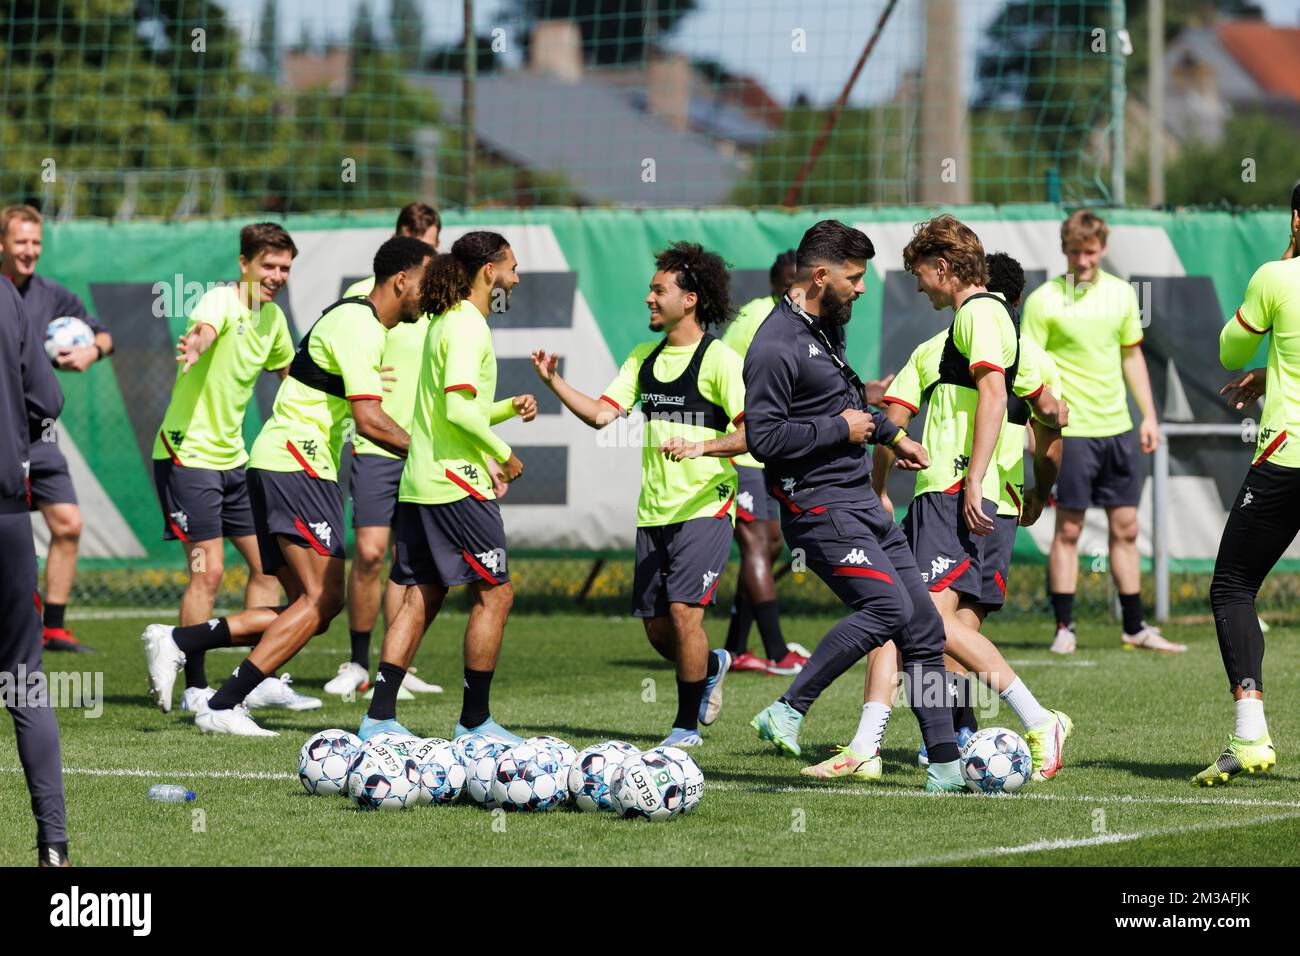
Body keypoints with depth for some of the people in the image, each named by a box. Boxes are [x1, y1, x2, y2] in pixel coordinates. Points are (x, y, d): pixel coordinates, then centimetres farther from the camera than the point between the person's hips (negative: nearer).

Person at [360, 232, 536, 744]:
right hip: (457, 485, -10)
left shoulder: (445, 322, 18)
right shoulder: (468, 326, -13)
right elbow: (459, 410, -22)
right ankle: (474, 721, 3)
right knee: (494, 593, -1)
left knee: (421, 598, 8)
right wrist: (504, 456, -11)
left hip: (419, 485, 10)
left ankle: (379, 717, 3)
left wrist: (510, 407, 13)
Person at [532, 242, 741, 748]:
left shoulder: (719, 360, -8)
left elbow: (753, 432, -15)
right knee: (656, 627, 7)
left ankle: (687, 724, -2)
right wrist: (554, 382, -4)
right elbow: (602, 414, 7)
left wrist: (700, 446, -28)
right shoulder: (644, 358, 12)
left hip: (704, 507, -7)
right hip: (653, 511, 7)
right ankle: (710, 667, 37)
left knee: (684, 611, -15)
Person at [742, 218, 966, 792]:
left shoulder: (827, 328, 15)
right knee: (889, 607, -24)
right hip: (819, 507, -10)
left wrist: (892, 434, 34)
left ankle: (945, 767, 8)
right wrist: (841, 430, -15)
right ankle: (787, 712, -14)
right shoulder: (776, 346, -16)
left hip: (862, 502, 10)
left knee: (924, 625, 5)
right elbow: (764, 437, -22)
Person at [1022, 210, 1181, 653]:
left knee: (1125, 528, 8)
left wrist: (1149, 415, 14)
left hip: (1117, 428, 5)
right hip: (1071, 430, -5)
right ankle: (1064, 629, 3)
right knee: (1068, 529, -2)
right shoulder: (1043, 300, -6)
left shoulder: (1121, 293, 9)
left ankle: (1135, 628, 14)